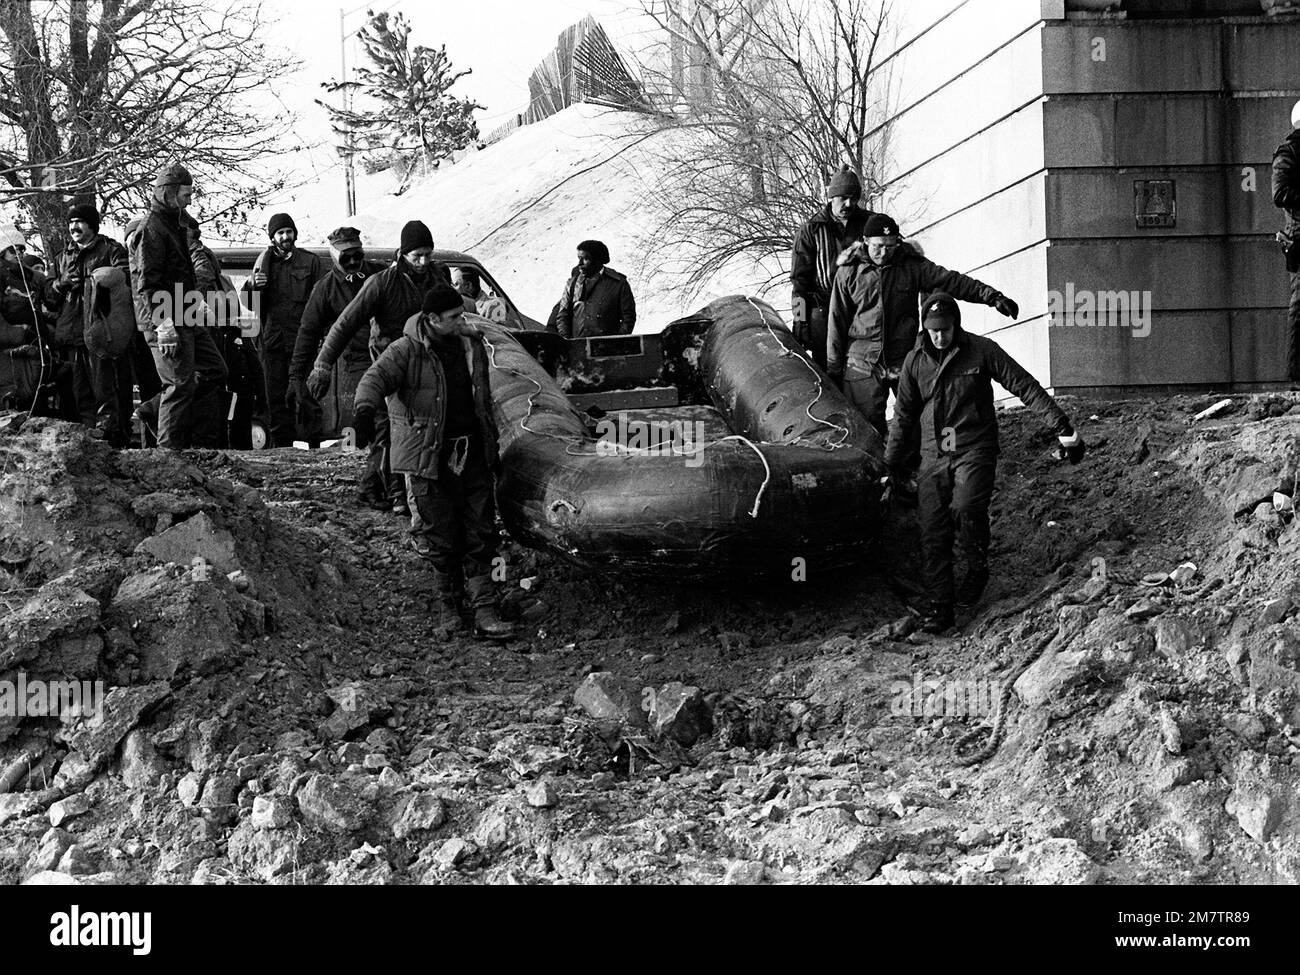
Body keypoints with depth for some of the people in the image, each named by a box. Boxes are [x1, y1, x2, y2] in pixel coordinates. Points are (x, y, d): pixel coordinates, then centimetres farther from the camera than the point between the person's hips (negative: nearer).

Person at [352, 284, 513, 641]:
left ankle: (484, 611, 3)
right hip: (430, 456, -4)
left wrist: (492, 446, 23)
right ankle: (446, 604, 20)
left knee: (480, 534, 1)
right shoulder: (407, 351, -9)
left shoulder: (471, 344, 8)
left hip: (473, 453, 4)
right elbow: (376, 377, -23)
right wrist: (365, 409, -45)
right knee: (441, 536, 3)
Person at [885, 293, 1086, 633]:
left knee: (966, 509, -25)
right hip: (934, 455, 3)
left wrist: (1061, 425, -4)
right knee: (932, 530, -7)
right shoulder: (915, 362, 6)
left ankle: (977, 569, 2)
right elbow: (904, 415, 18)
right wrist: (893, 462, 23)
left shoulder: (981, 351, -3)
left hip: (975, 450, -3)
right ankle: (939, 603, -1)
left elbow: (1025, 386, 0)